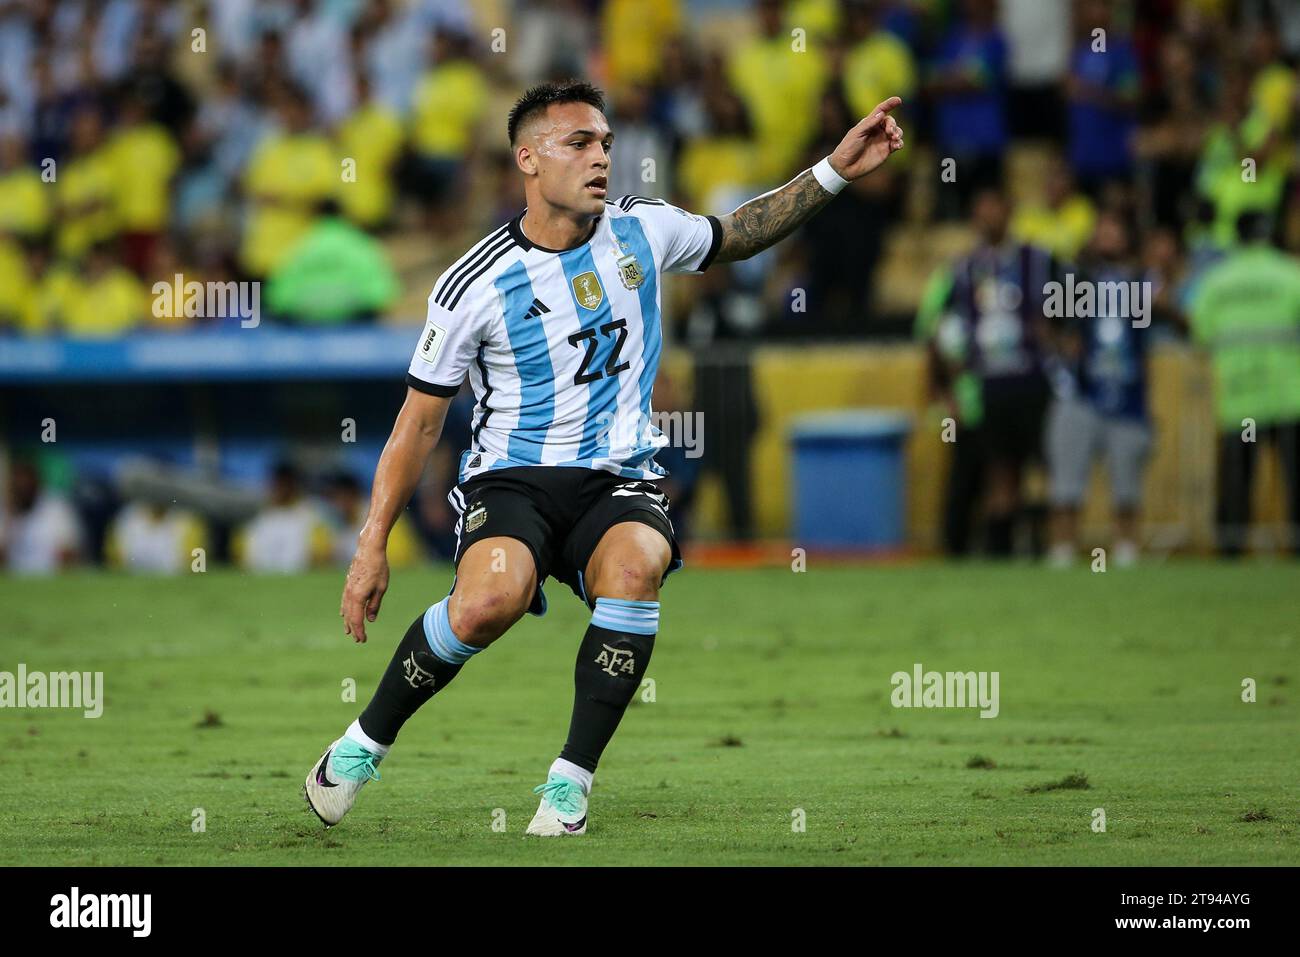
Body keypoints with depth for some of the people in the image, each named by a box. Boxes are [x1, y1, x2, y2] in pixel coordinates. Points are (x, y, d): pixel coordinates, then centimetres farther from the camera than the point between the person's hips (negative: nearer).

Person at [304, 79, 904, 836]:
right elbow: (420, 422, 1)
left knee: (636, 564, -34)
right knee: (489, 600, -34)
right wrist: (373, 546, -1)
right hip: (512, 482, -2)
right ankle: (365, 743, -10)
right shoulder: (476, 285, -6)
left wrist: (836, 172, 12)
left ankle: (571, 781, -24)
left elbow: (740, 236, 25)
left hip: (620, 481, 2)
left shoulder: (644, 232, 4)